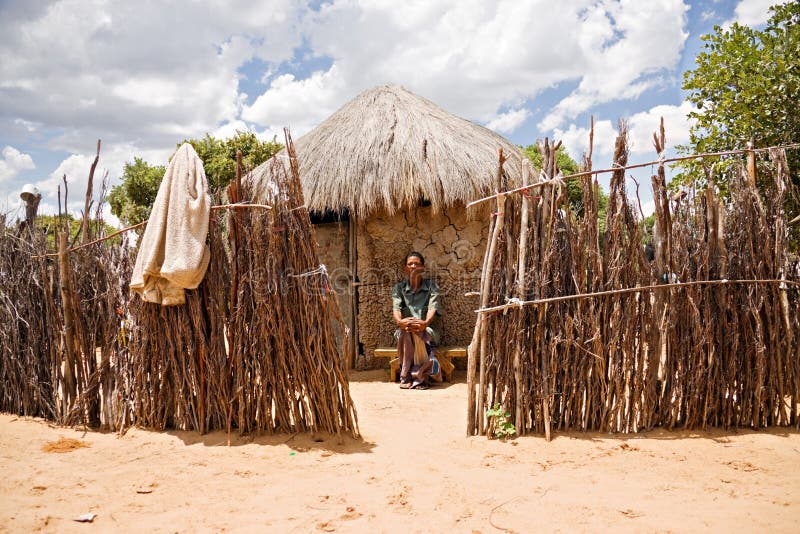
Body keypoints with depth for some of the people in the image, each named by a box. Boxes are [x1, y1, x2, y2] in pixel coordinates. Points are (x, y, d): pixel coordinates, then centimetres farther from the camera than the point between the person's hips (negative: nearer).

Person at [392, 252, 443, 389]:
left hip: (428, 331, -1)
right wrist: (400, 321, -31)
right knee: (406, 331, -35)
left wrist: (425, 323, -33)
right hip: (405, 331, 1)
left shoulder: (431, 286, 7)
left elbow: (433, 308, -10)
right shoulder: (399, 288, 12)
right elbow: (396, 308, -6)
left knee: (418, 332, -36)